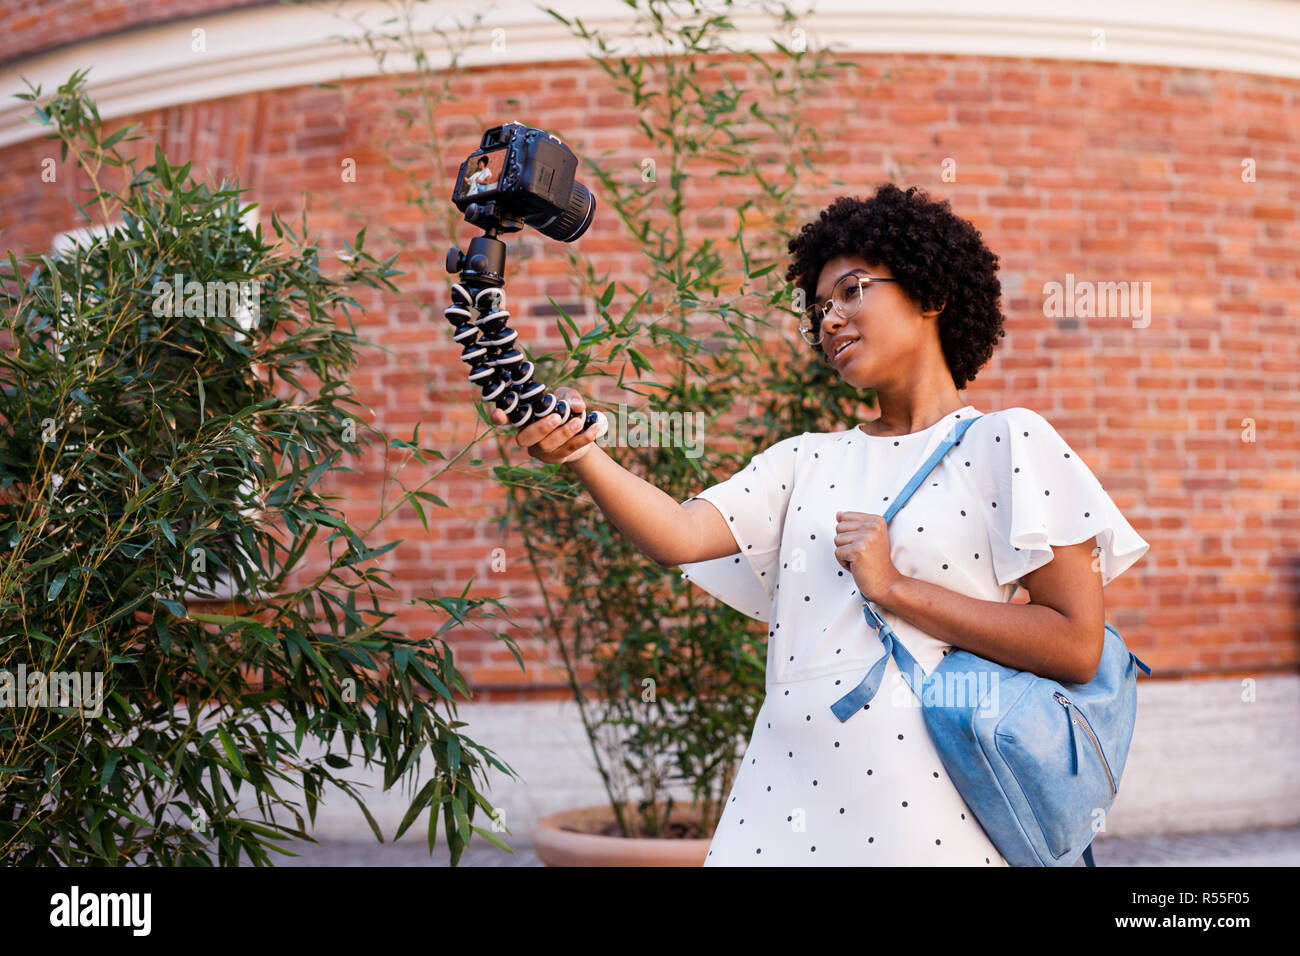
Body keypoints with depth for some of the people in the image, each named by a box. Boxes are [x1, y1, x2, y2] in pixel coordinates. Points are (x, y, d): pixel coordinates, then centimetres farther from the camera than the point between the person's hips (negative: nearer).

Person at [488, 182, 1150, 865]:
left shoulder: (1006, 443, 1)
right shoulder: (806, 460, 15)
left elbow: (1077, 646, -7)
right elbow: (678, 535, -1)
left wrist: (895, 588, -9)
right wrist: (580, 450, -17)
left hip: (923, 803, -4)